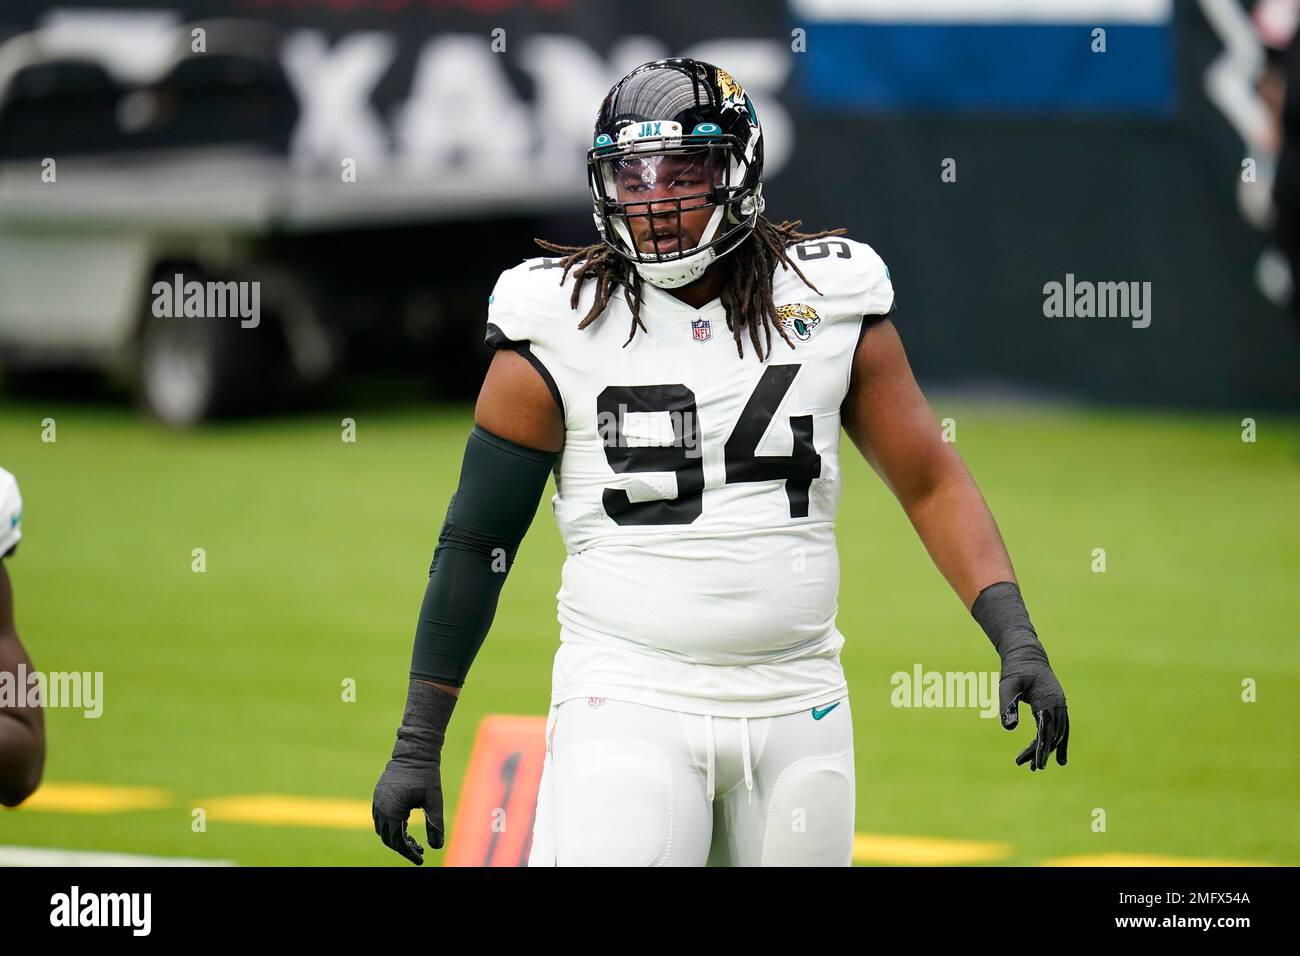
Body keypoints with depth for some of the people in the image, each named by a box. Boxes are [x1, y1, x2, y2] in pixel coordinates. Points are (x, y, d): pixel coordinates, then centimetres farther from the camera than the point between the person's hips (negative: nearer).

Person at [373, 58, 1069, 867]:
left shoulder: (830, 300, 2)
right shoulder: (561, 327, -3)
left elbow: (932, 482, 8)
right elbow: (475, 541, 1)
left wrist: (1017, 638, -5)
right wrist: (417, 745, 1)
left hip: (797, 708, 3)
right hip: (628, 701, -3)